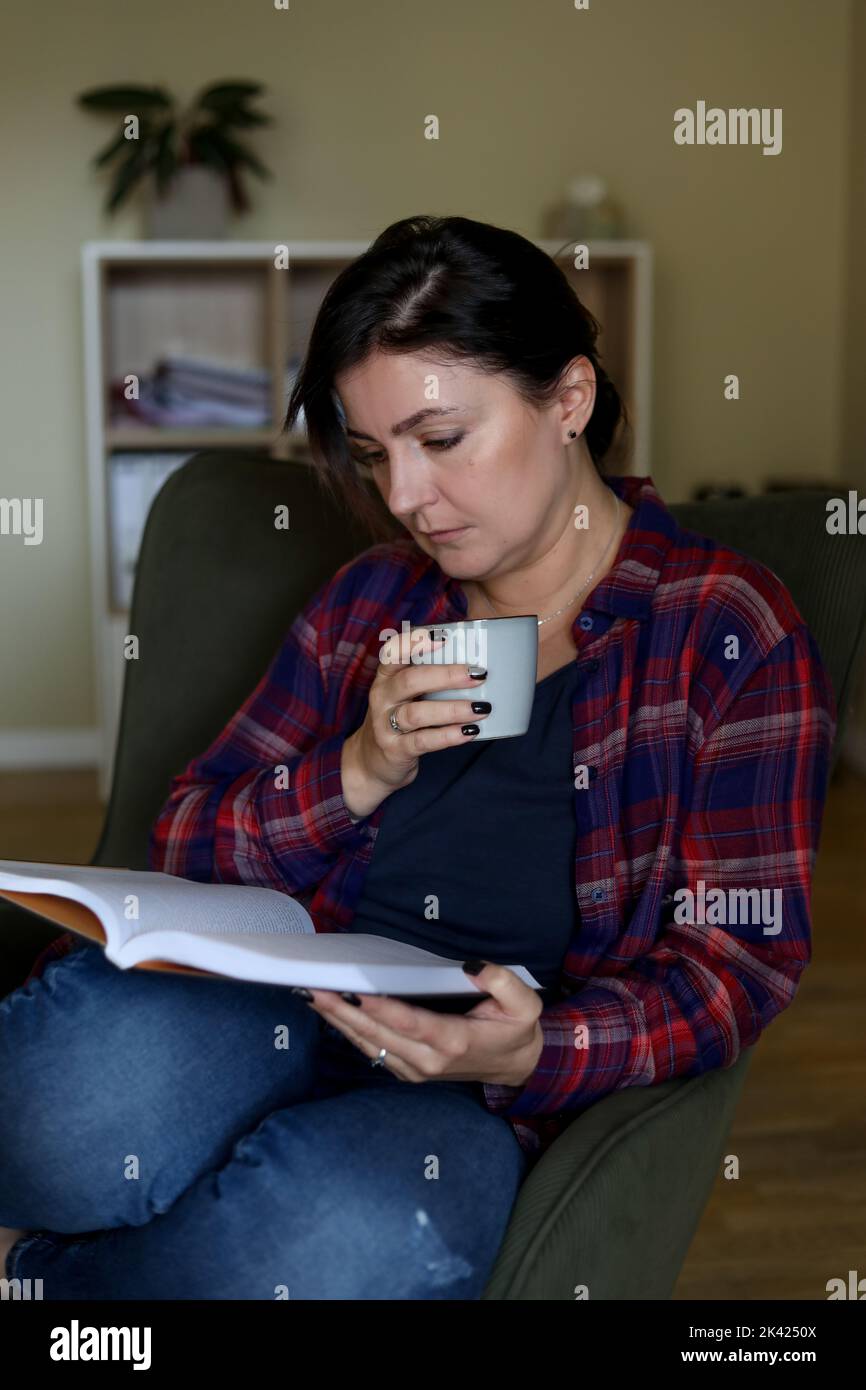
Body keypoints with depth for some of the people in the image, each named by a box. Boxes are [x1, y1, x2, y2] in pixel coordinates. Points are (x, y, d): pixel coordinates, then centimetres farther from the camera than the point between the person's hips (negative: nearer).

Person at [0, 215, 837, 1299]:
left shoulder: (730, 637, 0)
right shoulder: (370, 600, 13)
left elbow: (737, 958, -3)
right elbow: (186, 846, 11)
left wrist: (530, 1055, -21)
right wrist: (357, 774, -9)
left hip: (493, 1091, -1)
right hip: (277, 1006, 2)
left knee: (361, 1234, -36)